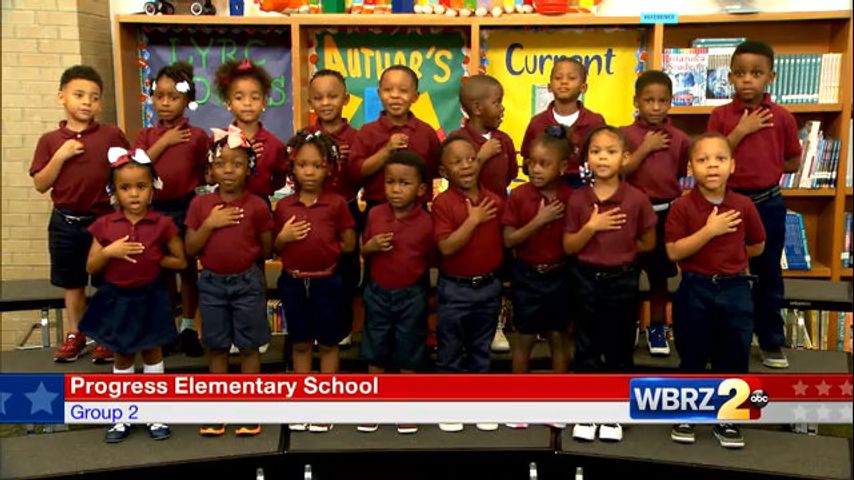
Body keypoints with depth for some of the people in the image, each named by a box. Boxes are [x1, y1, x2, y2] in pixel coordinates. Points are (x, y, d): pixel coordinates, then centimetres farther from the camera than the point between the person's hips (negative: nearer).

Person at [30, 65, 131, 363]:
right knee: (72, 283, 15)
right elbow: (40, 185, -2)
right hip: (66, 222, 2)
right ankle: (75, 335, 29)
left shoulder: (112, 135, -4)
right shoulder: (50, 140, 0)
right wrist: (60, 156, -13)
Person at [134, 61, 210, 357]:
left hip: (187, 207, -2)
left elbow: (208, 175, 2)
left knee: (188, 267, 8)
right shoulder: (148, 135, 3)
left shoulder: (197, 136, -5)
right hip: (156, 207, 3)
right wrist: (163, 142, -14)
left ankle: (188, 326, 21)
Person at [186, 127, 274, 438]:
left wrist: (242, 258, 0)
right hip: (211, 283, 2)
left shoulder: (257, 206, -8)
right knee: (216, 348, 12)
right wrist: (209, 224, -16)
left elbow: (267, 249, 1)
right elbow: (190, 249, -5)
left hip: (248, 282, -2)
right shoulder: (200, 205, -3)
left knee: (249, 347, 7)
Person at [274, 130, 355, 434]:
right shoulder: (283, 206, 0)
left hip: (326, 281, -2)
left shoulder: (336, 204, -7)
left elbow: (349, 245, -2)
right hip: (293, 282, 3)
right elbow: (273, 248, 6)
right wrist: (284, 238, -12)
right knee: (300, 344, 13)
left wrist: (322, 247, -6)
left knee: (328, 344, 8)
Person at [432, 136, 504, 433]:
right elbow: (446, 247, -23)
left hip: (489, 286, 4)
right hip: (455, 288, -4)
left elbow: (505, 240, 10)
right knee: (450, 352, 9)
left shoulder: (495, 201, -1)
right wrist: (473, 220, -22)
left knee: (481, 350, 17)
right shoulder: (443, 203, -14)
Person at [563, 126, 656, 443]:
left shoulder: (637, 199, -9)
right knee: (587, 348, 10)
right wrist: (591, 228, -18)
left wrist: (621, 249, 0)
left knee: (619, 349, 10)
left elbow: (648, 243, 2)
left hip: (622, 280, -1)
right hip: (587, 280, 1)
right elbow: (569, 247, -5)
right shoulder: (578, 199, -6)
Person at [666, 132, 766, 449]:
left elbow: (757, 247, 11)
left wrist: (728, 256, 5)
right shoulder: (682, 207, -10)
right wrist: (709, 232, -22)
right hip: (694, 290, -2)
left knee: (733, 358, 9)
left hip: (735, 290, 2)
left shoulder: (744, 206, -3)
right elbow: (674, 252, -16)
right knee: (692, 357, 10)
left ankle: (727, 420, 25)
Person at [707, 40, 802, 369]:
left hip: (767, 204, 0)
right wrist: (741, 131, -16)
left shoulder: (782, 117, -3)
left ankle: (771, 342, 25)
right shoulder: (720, 116, -3)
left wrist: (763, 167, -2)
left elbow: (793, 163, 6)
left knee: (768, 274, 10)